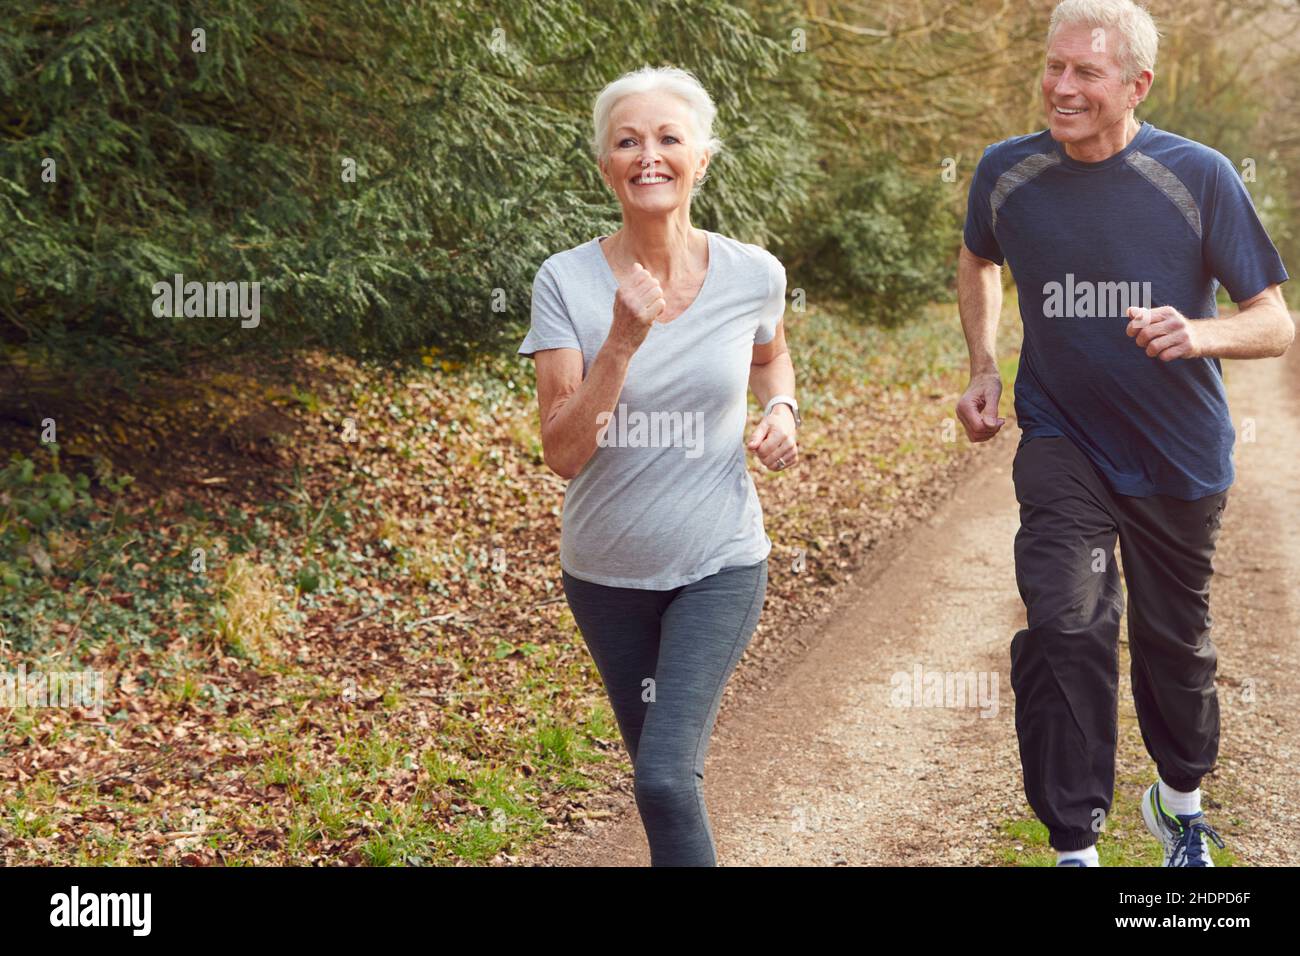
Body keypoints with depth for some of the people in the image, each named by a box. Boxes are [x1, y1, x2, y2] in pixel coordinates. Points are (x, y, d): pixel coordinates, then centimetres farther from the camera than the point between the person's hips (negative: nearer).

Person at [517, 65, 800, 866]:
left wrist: (782, 410, -6)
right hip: (606, 570, 1)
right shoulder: (566, 282, -14)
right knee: (659, 775, 17)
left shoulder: (753, 275, -9)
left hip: (719, 566, -1)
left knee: (666, 776, -18)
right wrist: (623, 341, -30)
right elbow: (563, 454, -19)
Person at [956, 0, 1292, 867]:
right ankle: (1073, 844, -8)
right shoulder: (1007, 172, -8)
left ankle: (1182, 799, 44)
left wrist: (1197, 334, -33)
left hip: (1179, 456, 0)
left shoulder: (1199, 178, -16)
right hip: (1061, 445, 0)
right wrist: (984, 367, 3)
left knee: (1174, 641, 16)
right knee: (1065, 627, -19)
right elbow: (979, 260, 16)